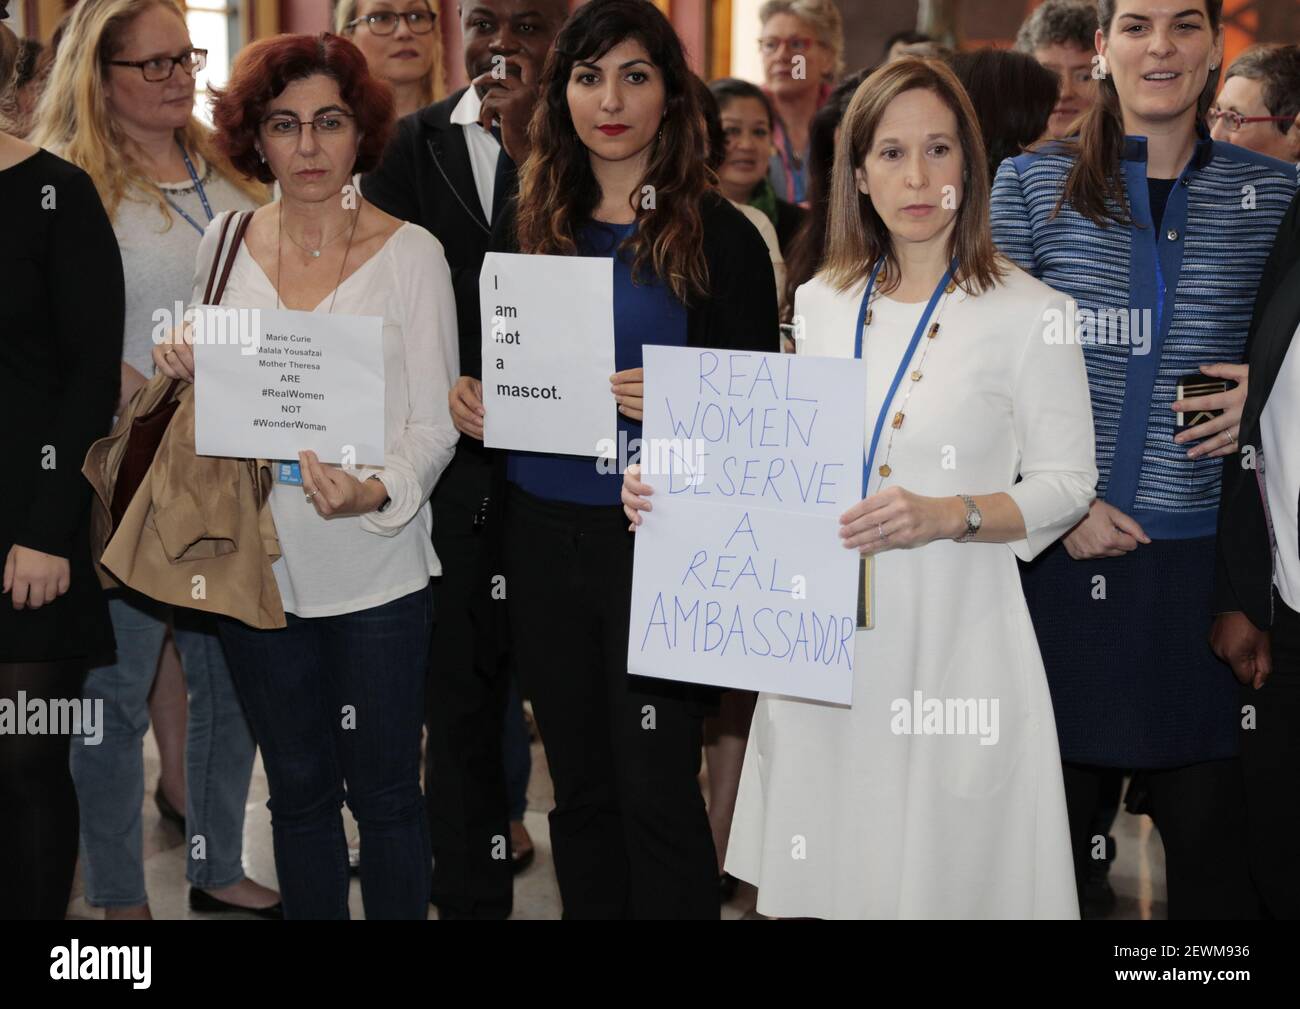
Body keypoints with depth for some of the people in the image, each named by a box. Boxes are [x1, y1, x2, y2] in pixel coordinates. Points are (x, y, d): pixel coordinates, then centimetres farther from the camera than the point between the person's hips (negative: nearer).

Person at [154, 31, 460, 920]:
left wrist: (379, 492, -26)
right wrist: (187, 371, -6)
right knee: (298, 790, 15)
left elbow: (435, 420, -7)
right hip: (259, 565, 3)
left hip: (376, 570, -3)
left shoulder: (410, 253, -5)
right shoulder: (226, 244, 5)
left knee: (384, 793, 4)